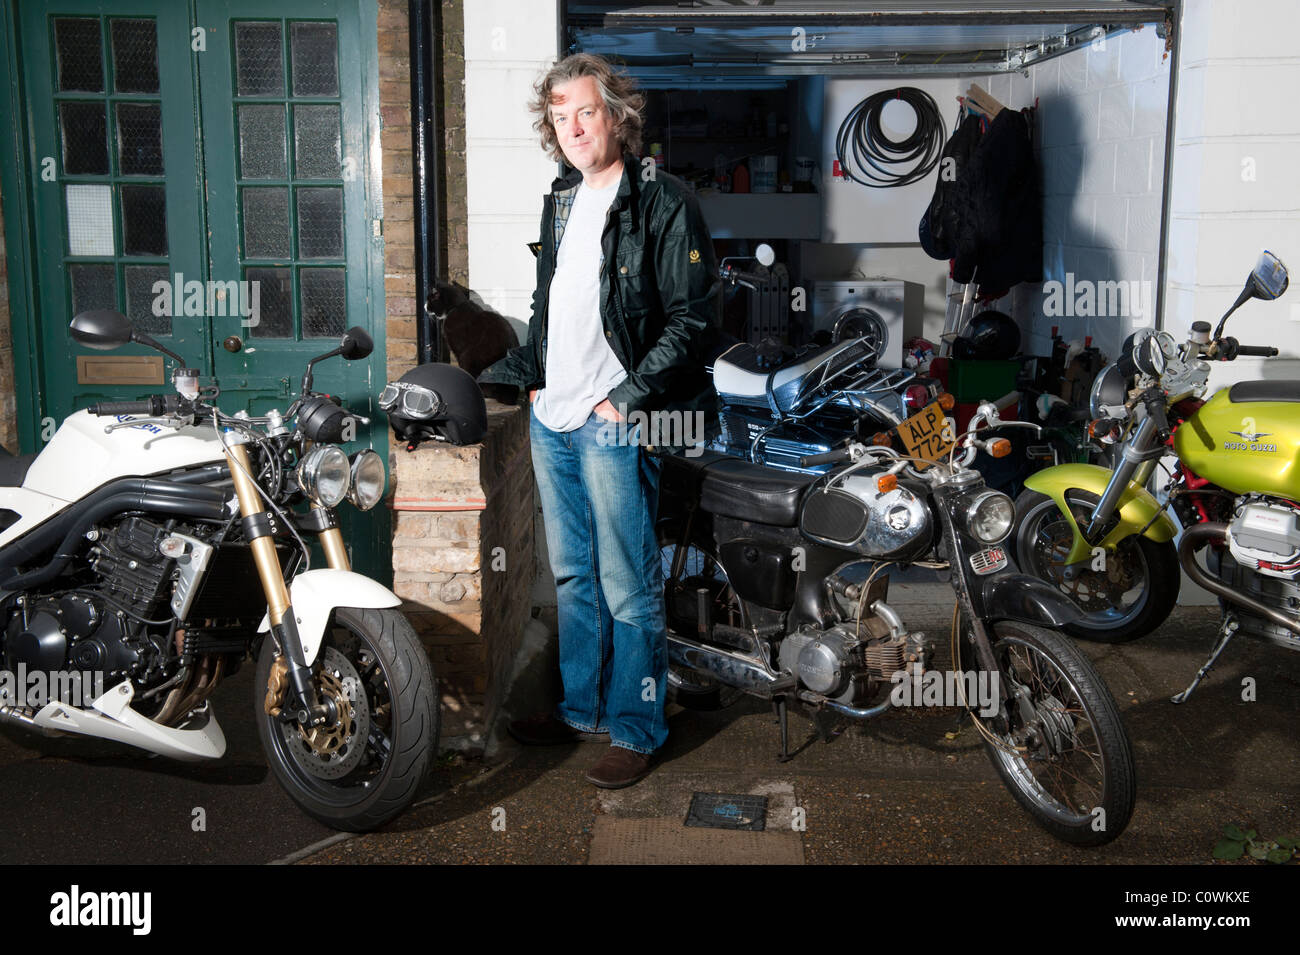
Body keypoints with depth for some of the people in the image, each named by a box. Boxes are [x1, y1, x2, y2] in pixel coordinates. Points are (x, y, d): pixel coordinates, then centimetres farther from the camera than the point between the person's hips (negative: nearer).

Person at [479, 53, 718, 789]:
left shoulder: (664, 202, -8)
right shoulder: (562, 202, 17)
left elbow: (694, 317, -13)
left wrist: (631, 395, -18)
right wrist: (521, 371, 19)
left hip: (615, 424, -8)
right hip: (553, 419, 8)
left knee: (627, 588, -2)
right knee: (571, 576, 16)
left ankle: (636, 729, 11)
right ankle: (581, 709, 29)